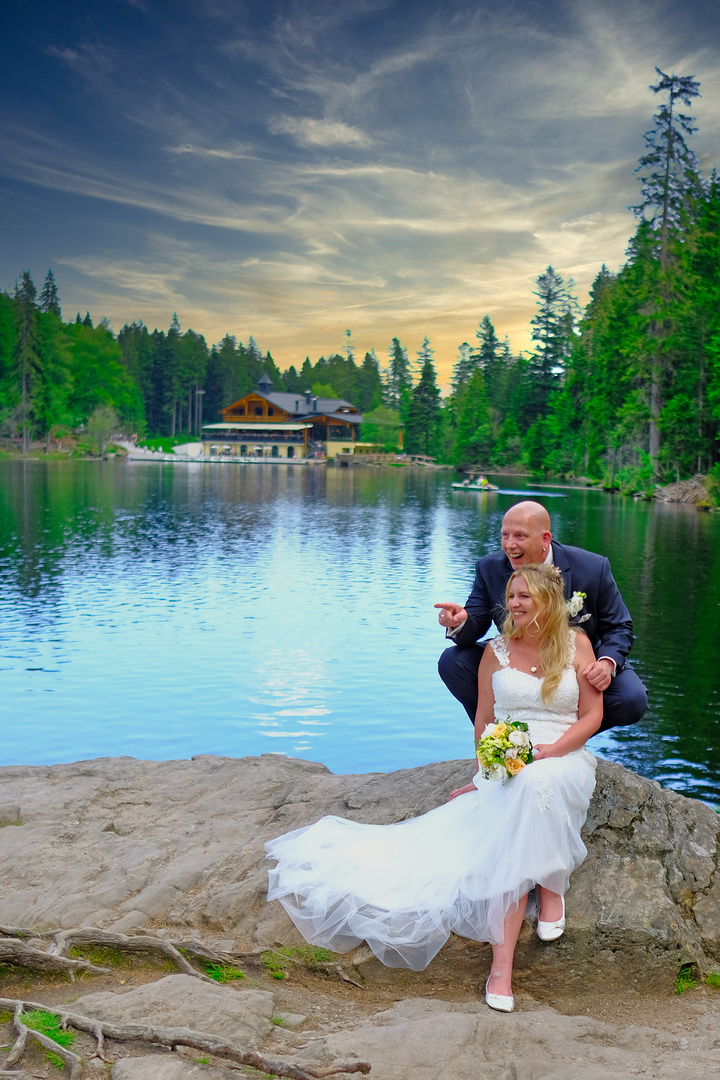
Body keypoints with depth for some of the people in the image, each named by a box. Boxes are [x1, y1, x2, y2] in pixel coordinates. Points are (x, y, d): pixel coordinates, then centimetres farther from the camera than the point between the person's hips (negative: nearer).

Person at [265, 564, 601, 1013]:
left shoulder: (576, 644, 7)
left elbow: (592, 715, 5)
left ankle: (553, 886, -20)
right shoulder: (497, 650, 10)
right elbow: (484, 722, 14)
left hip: (564, 761, -1)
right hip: (506, 766, 1)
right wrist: (487, 771, -1)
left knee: (535, 784, -40)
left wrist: (551, 750, -11)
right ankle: (503, 964, -34)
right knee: (513, 846, -31)